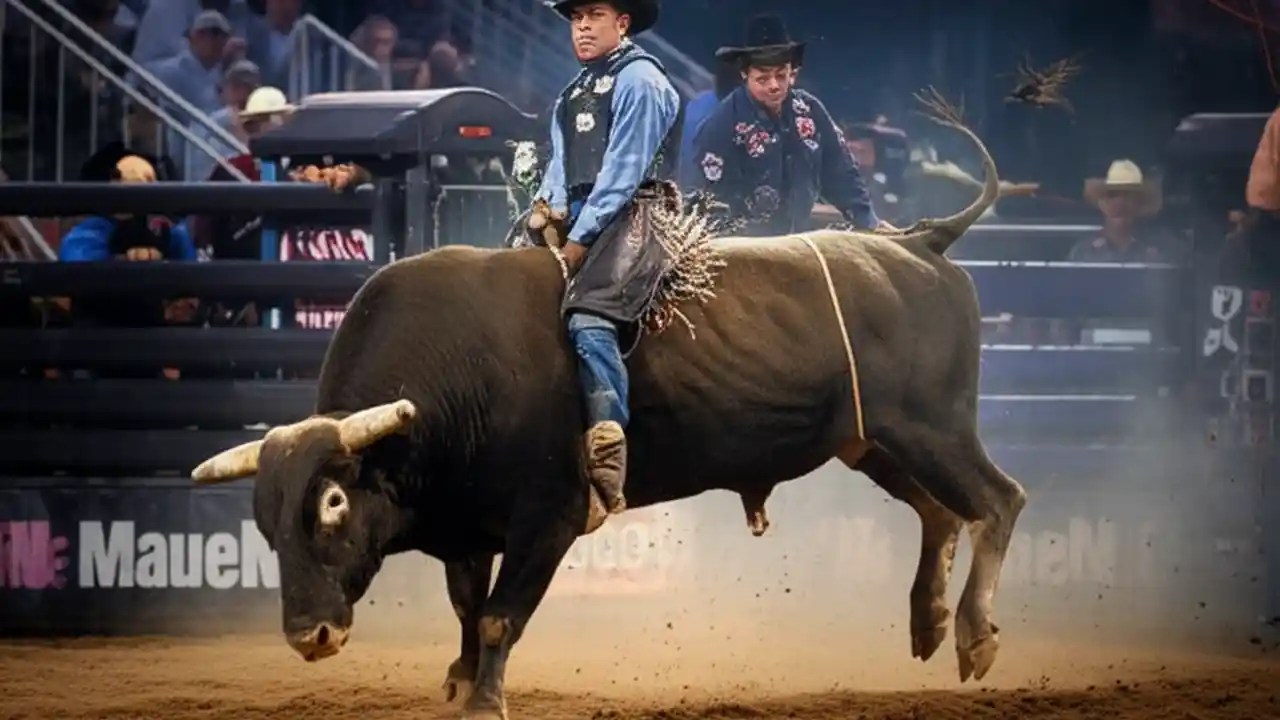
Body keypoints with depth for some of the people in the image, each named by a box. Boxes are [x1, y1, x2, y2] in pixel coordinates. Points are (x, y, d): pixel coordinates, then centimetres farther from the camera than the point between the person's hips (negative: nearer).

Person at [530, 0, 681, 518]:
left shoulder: (638, 79, -2)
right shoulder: (574, 95, 24)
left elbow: (623, 171, -9)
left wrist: (580, 240, -13)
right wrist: (551, 206, -1)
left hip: (632, 216, -9)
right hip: (578, 217, 9)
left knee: (588, 321, -28)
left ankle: (608, 482, -33)